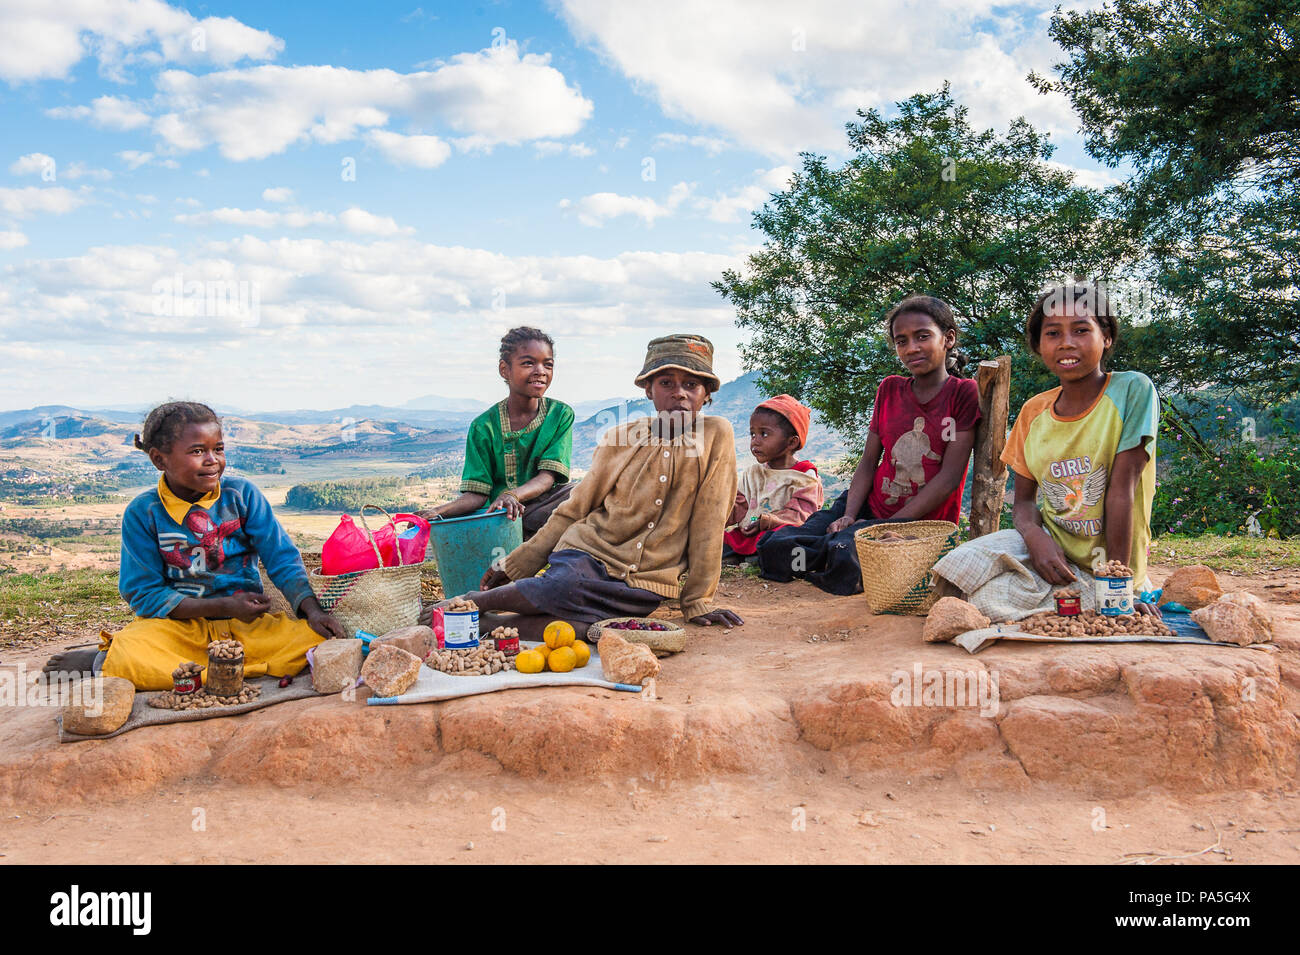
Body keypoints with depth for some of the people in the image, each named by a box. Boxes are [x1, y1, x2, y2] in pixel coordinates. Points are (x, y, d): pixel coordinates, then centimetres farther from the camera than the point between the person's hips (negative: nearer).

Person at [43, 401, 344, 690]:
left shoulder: (242, 494, 2)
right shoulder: (143, 513, -2)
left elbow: (283, 560, 1)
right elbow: (144, 595, -5)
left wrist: (312, 609, -18)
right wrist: (226, 607, -16)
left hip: (247, 626, 4)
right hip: (179, 625, -3)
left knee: (317, 638, -27)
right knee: (126, 657, -37)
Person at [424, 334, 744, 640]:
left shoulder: (716, 436, -2)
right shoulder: (619, 438, 3)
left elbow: (708, 524, -1)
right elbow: (574, 510, 10)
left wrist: (698, 600, 1)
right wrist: (514, 566, 9)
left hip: (642, 585, -1)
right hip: (588, 552, 1)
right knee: (562, 587, -36)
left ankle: (488, 622, -18)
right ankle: (466, 602, -12)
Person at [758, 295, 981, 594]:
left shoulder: (964, 393, -5)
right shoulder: (889, 389, 11)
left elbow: (949, 478, -12)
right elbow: (869, 461, 8)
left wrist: (888, 527, -16)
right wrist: (848, 516, -10)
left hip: (921, 523, -5)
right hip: (870, 506, 5)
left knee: (843, 555, -35)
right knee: (775, 546, -15)